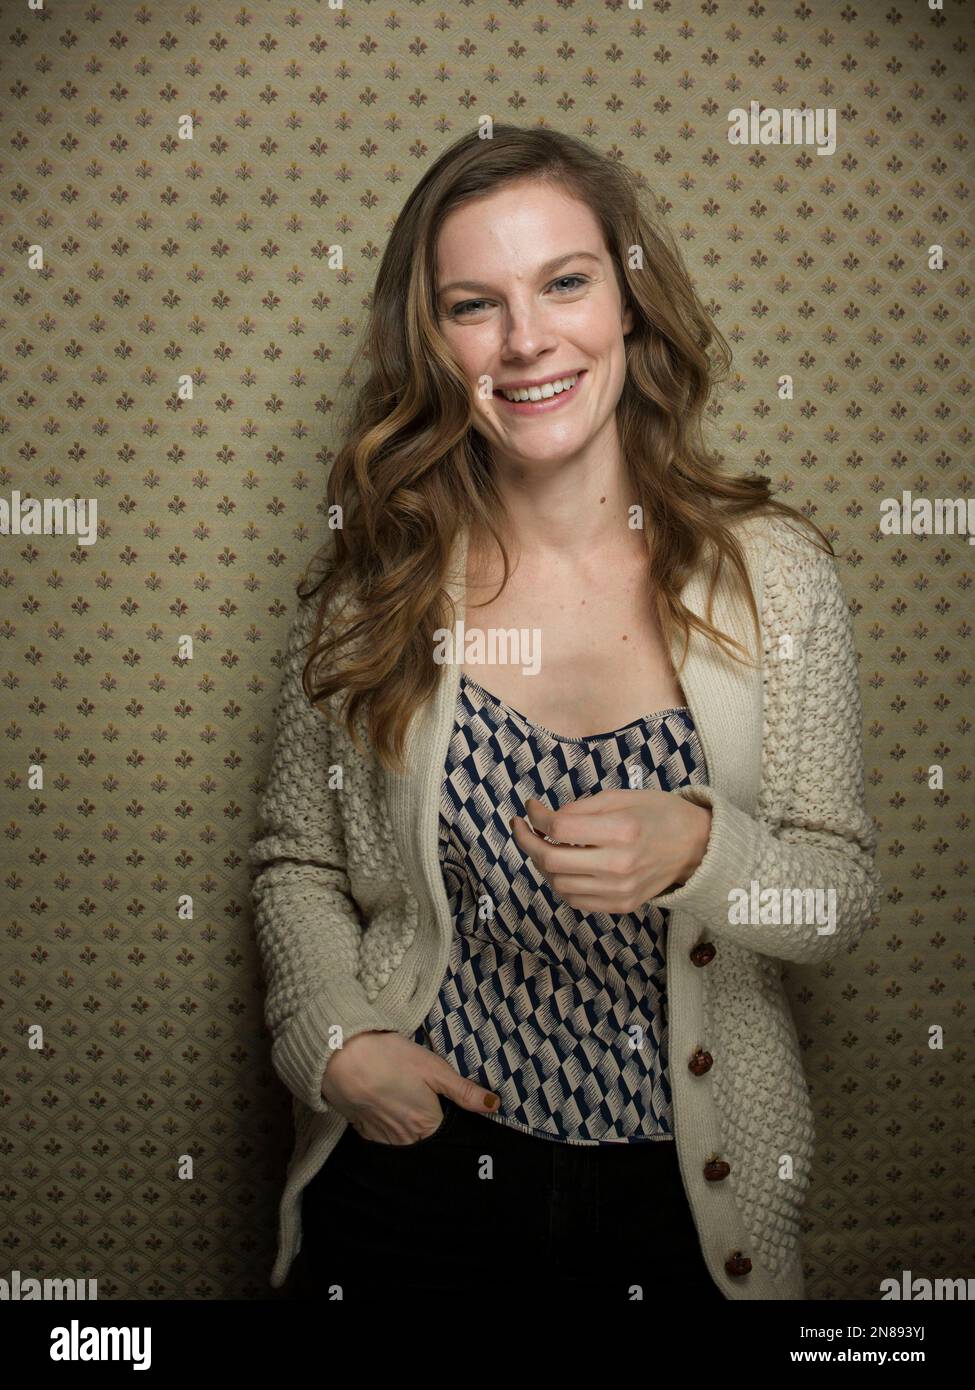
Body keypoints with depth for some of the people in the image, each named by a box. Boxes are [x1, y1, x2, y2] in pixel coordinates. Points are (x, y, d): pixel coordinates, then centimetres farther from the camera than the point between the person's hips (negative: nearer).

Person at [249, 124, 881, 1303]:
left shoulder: (773, 573, -9)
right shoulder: (370, 585, -7)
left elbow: (842, 893, -6)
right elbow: (294, 860, 3)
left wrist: (693, 851, -25)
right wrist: (337, 1041, -12)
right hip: (411, 1166, 0)